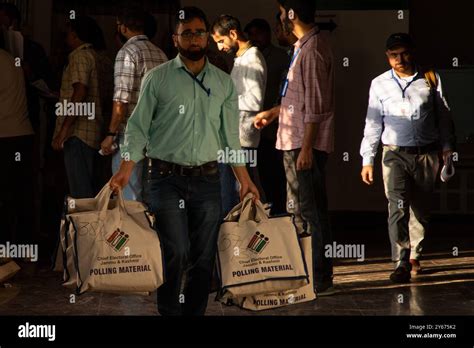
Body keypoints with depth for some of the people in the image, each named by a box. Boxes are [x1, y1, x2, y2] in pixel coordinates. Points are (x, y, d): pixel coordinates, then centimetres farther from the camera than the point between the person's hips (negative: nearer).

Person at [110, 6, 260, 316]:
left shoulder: (224, 83, 10)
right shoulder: (158, 78, 2)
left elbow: (231, 136, 13)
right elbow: (138, 127, 1)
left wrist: (245, 180, 9)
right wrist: (125, 171, -10)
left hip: (207, 180, 3)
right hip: (166, 179, -3)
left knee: (204, 258, 4)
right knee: (176, 253, -9)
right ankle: (168, 314, 4)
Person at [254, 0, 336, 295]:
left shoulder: (312, 50, -17)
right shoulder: (305, 46, 15)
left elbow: (314, 106, -21)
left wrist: (306, 148, -22)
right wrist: (273, 113, 34)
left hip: (306, 146, -11)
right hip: (295, 143, 11)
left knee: (311, 213, -4)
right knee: (298, 210, 17)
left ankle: (320, 280, 3)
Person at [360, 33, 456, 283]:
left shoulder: (430, 80, 5)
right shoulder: (379, 84, 6)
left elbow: (443, 116, 12)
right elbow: (373, 124, 8)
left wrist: (447, 147, 8)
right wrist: (367, 160, 5)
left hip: (426, 154, 1)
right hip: (395, 153, -1)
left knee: (420, 208, 8)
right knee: (398, 206, -15)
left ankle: (414, 255, 26)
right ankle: (401, 264, -18)